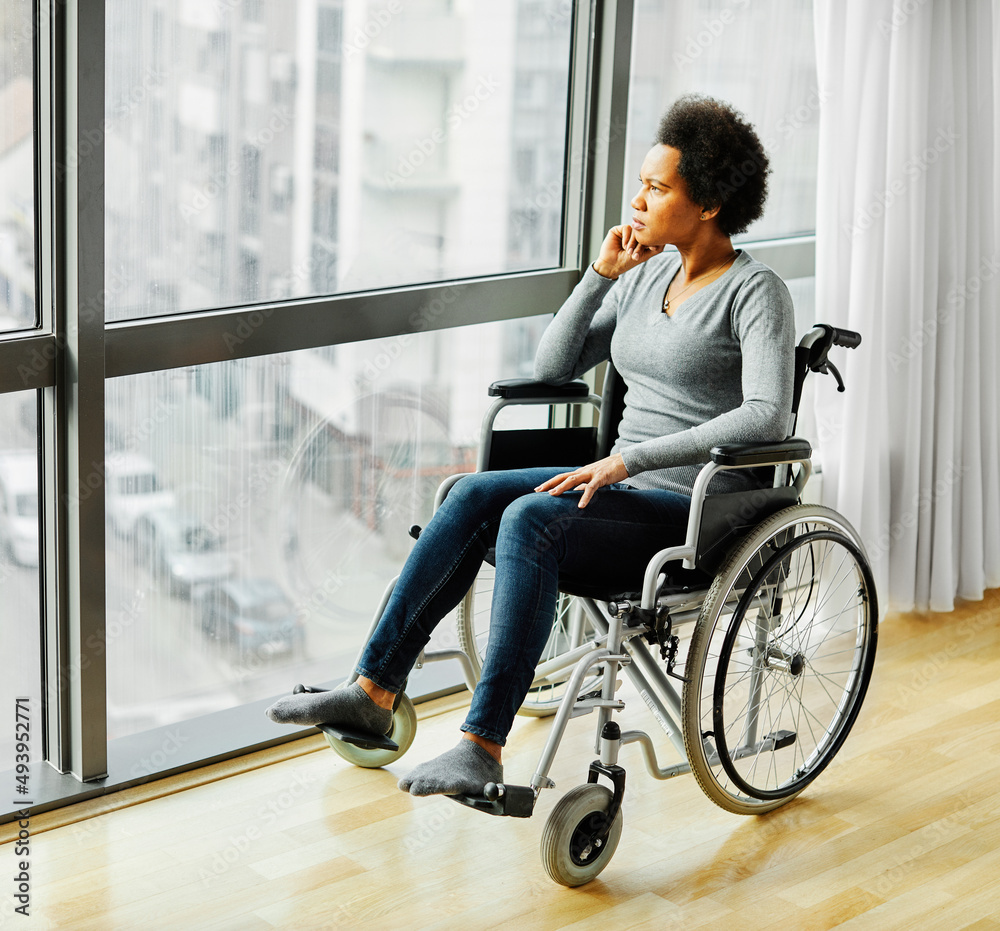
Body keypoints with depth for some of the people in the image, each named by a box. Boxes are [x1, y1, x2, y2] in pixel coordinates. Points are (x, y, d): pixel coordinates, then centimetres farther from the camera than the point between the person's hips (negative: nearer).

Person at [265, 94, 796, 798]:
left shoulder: (756, 292, -9)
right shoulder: (647, 274, 13)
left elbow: (767, 416, -25)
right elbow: (553, 367, 13)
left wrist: (629, 458, -27)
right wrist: (602, 273, 0)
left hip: (698, 514, -7)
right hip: (625, 488, 7)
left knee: (530, 518, -31)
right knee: (475, 493, -16)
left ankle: (484, 746, -31)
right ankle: (375, 692, -15)